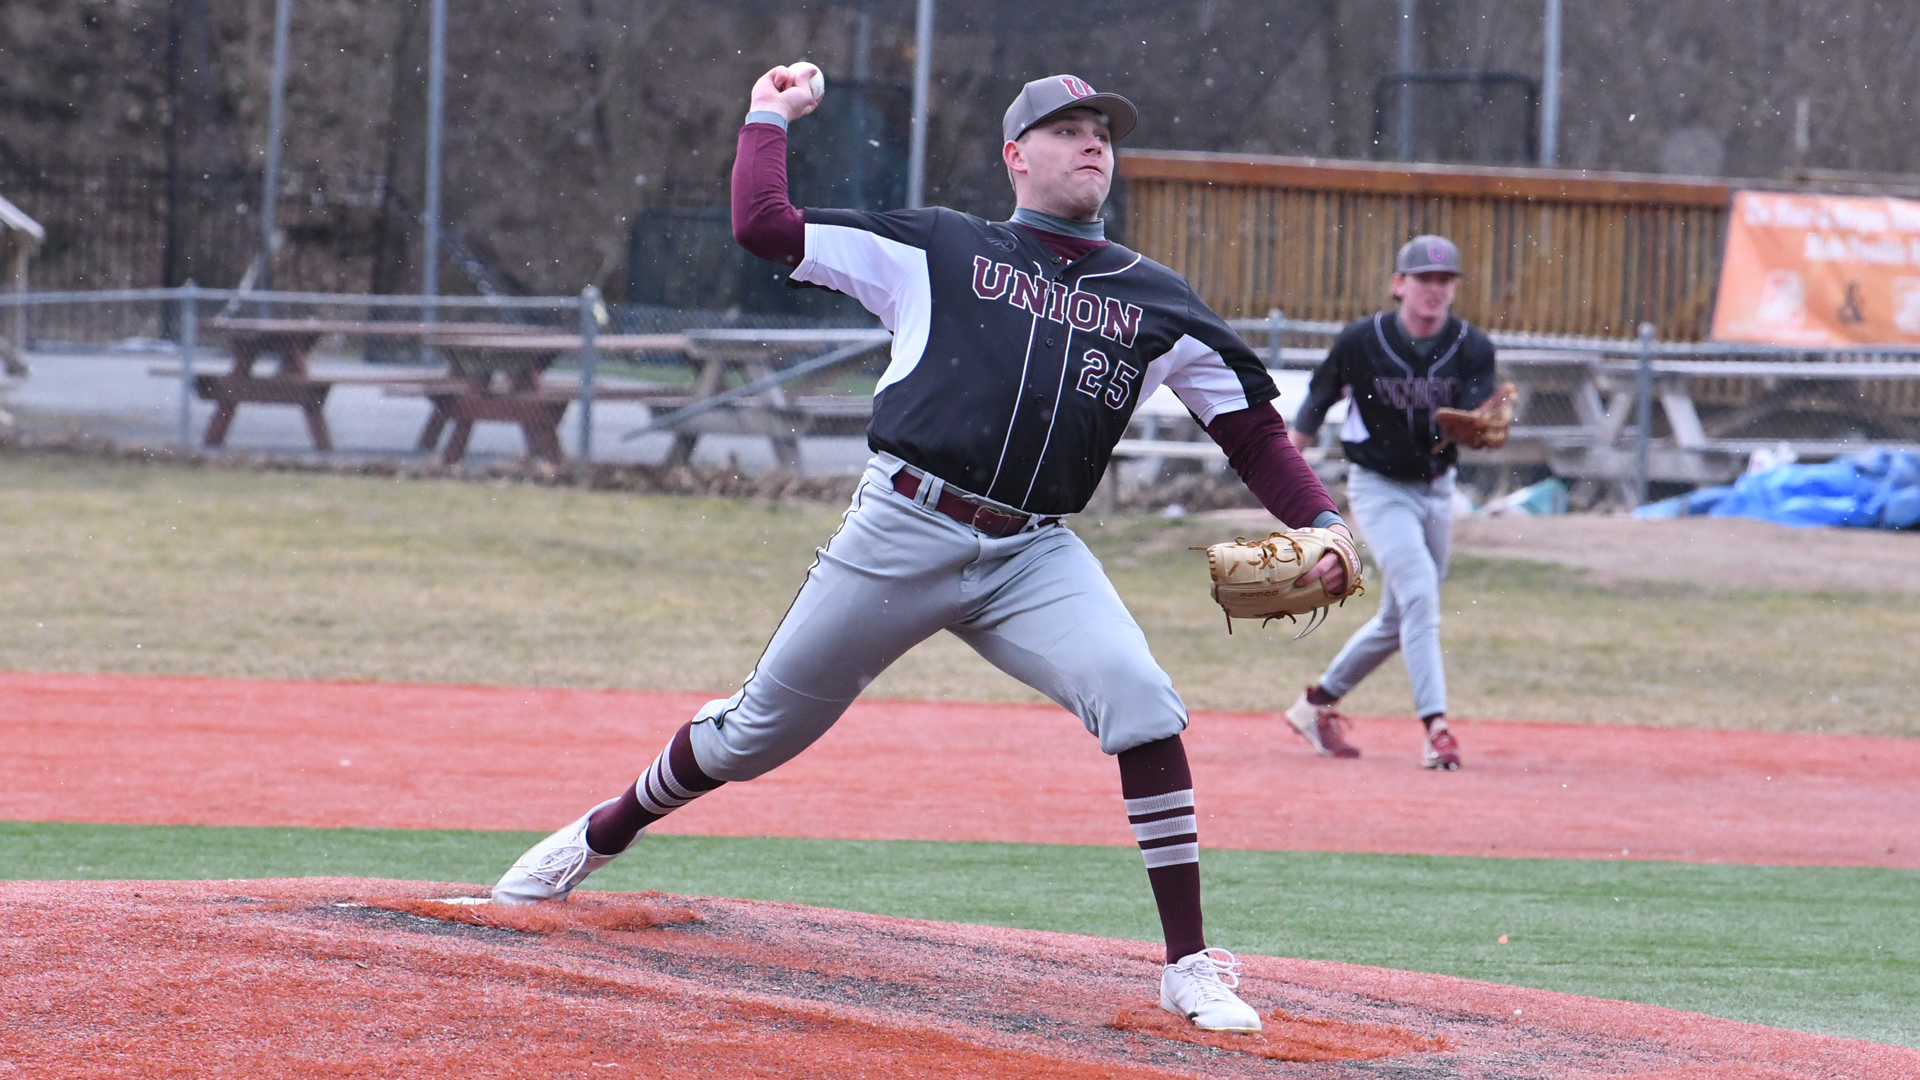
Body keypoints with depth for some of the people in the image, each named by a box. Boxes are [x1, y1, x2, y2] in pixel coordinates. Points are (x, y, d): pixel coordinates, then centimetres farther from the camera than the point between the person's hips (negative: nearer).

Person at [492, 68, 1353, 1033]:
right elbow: (763, 226, 6)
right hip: (901, 534, -1)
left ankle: (1189, 966, -18)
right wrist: (769, 119, 14)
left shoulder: (1155, 303, 14)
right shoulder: (936, 249, 9)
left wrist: (1320, 525, 1)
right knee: (758, 732, 8)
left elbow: (1251, 427, 14)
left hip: (1035, 557, 1)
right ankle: (600, 838, 35)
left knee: (1141, 701, -23)